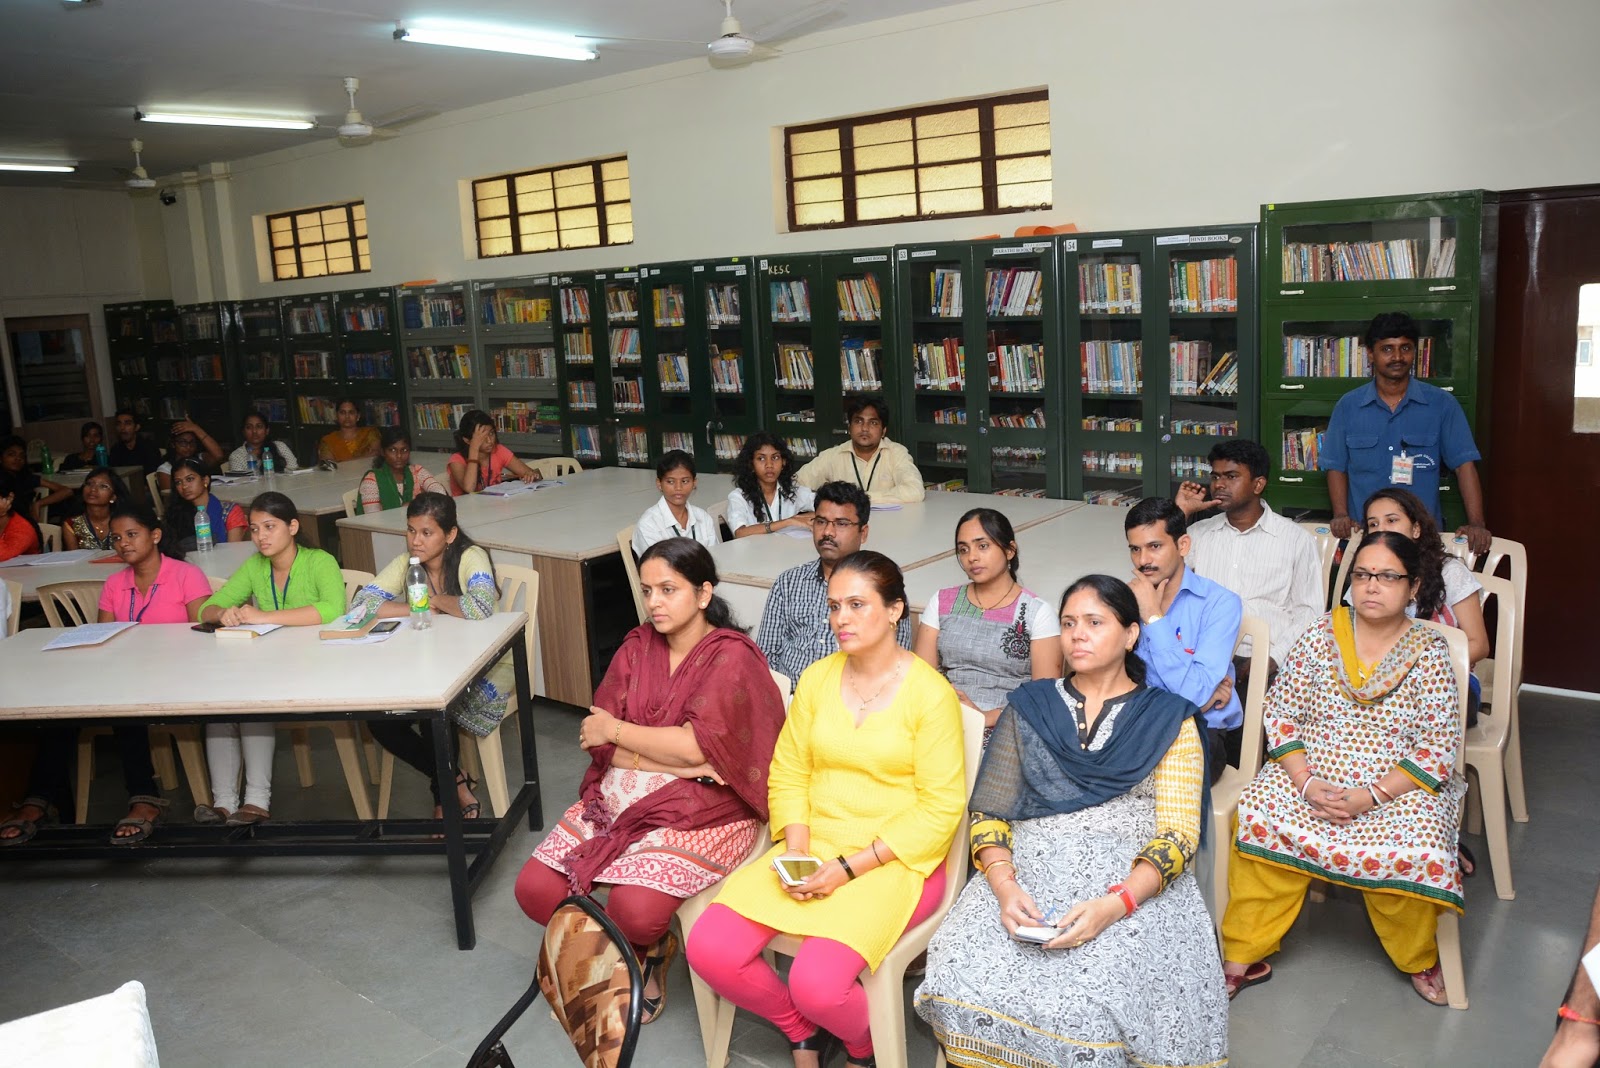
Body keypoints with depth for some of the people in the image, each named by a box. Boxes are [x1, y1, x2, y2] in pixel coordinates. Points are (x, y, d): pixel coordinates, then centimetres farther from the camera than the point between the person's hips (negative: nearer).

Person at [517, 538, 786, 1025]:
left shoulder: (732, 657, -10)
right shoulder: (637, 647, 6)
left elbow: (696, 745, -20)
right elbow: (599, 739, -2)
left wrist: (618, 732, -8)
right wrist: (678, 761, -15)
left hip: (704, 810, -6)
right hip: (622, 797, 6)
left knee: (635, 906, -28)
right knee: (535, 888, -9)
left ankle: (650, 948, 11)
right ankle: (626, 948, 19)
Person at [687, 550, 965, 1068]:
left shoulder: (930, 693, -10)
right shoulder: (817, 679, 6)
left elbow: (940, 808, -11)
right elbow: (789, 774, 8)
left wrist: (848, 868, -16)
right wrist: (796, 853, -10)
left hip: (895, 860, -5)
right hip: (814, 850, 5)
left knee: (817, 983, -27)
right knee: (709, 949, -13)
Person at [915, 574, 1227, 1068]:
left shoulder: (1168, 718, 7)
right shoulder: (1029, 707, 13)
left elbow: (1178, 832, -2)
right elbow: (990, 812, 8)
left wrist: (1115, 903, -20)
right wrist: (1004, 885, -13)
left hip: (1133, 884, -2)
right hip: (1031, 870, 2)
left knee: (1098, 998, -31)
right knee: (964, 979, -26)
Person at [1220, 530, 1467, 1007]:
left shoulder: (1429, 652, -1)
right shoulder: (1321, 636, 3)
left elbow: (1439, 748, -5)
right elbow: (1280, 709, 2)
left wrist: (1369, 798, -16)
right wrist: (1305, 782, -13)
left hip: (1396, 788, -1)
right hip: (1308, 775, 1)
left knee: (1413, 854, -29)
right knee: (1259, 816, -26)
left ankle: (1419, 959, 5)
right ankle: (1243, 958, -12)